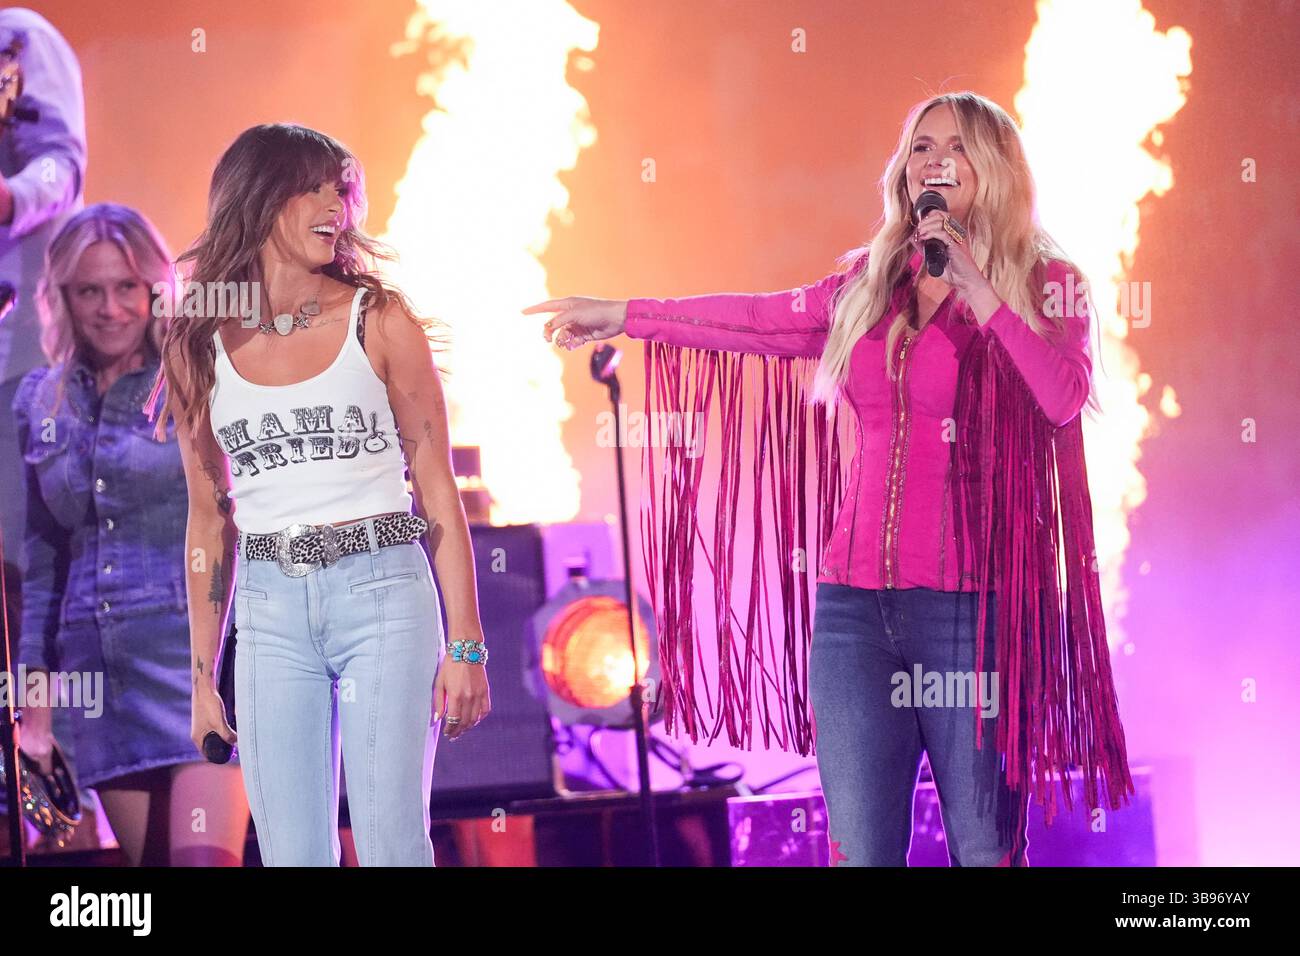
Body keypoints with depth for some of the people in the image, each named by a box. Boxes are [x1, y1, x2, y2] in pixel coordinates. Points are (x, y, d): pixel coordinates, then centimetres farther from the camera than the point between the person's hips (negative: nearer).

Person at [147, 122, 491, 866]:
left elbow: (438, 488, 2)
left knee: (392, 844, -7)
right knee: (290, 852, 1)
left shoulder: (379, 322, 1)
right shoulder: (201, 347, 7)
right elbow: (209, 519, 13)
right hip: (271, 610, 2)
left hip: (381, 593, -2)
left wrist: (466, 644, -4)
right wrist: (203, 673, 12)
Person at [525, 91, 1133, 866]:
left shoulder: (1043, 285, 4)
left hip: (977, 601, -4)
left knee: (986, 848, -2)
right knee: (861, 850, 1)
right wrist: (625, 316, 29)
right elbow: (767, 322, 25)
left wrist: (977, 292, -15)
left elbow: (1065, 397, -14)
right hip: (857, 601, 4)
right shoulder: (870, 285, 16)